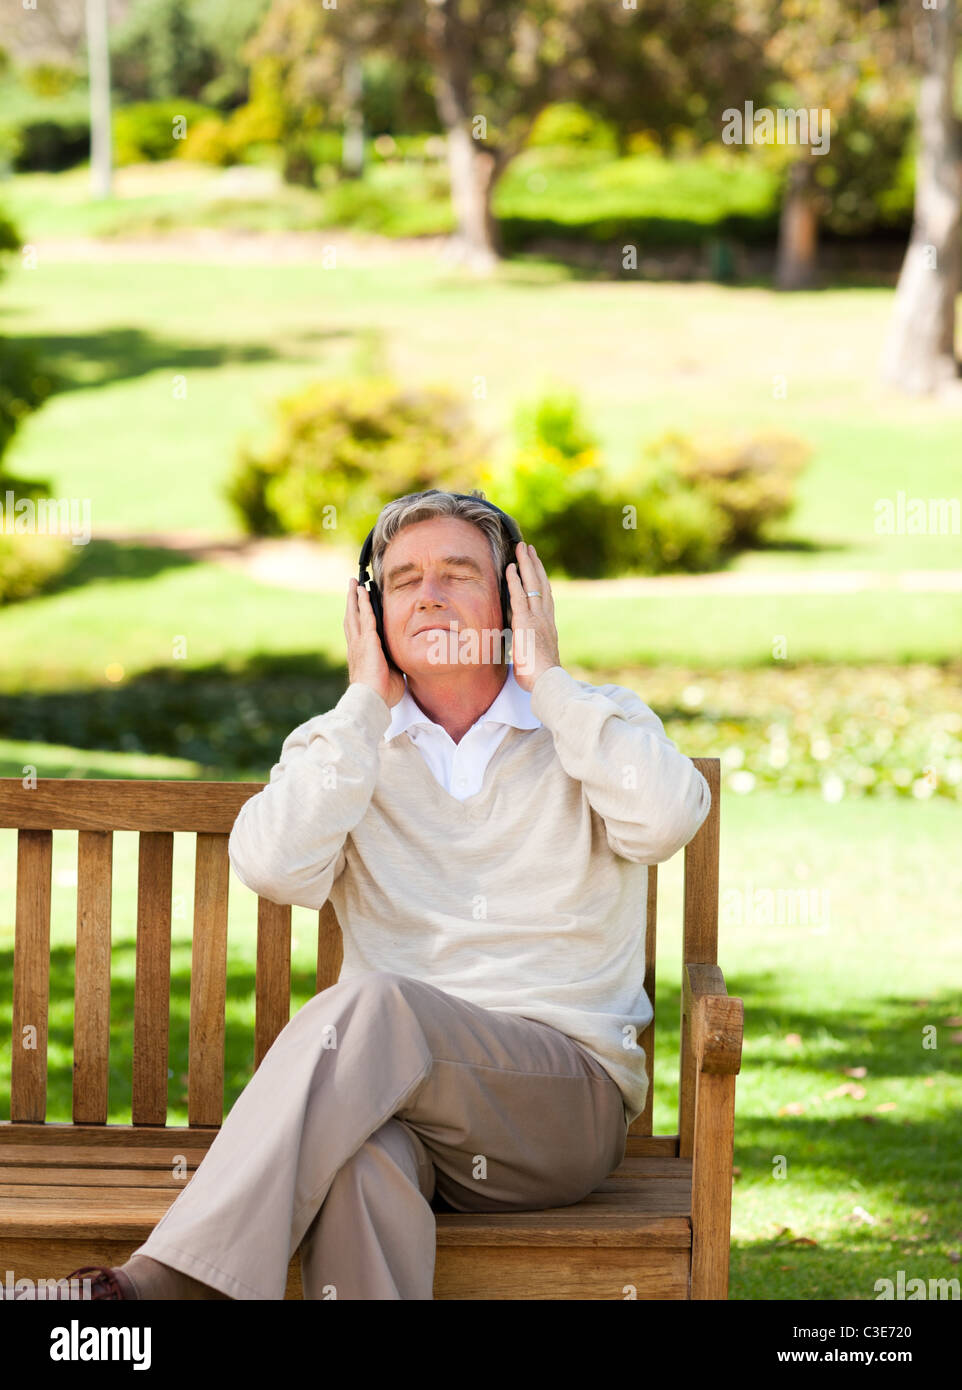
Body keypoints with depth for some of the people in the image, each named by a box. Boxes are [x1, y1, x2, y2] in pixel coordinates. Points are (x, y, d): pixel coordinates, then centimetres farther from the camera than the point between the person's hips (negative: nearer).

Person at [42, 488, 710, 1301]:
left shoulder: (598, 725, 11)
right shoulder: (343, 742, 16)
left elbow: (666, 820, -14)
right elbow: (274, 866, -6)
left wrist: (548, 679, -3)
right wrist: (367, 704, 2)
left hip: (569, 1096, -2)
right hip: (399, 1085, 2)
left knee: (373, 1005, -33)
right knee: (364, 1156, -38)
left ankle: (182, 1279, -36)